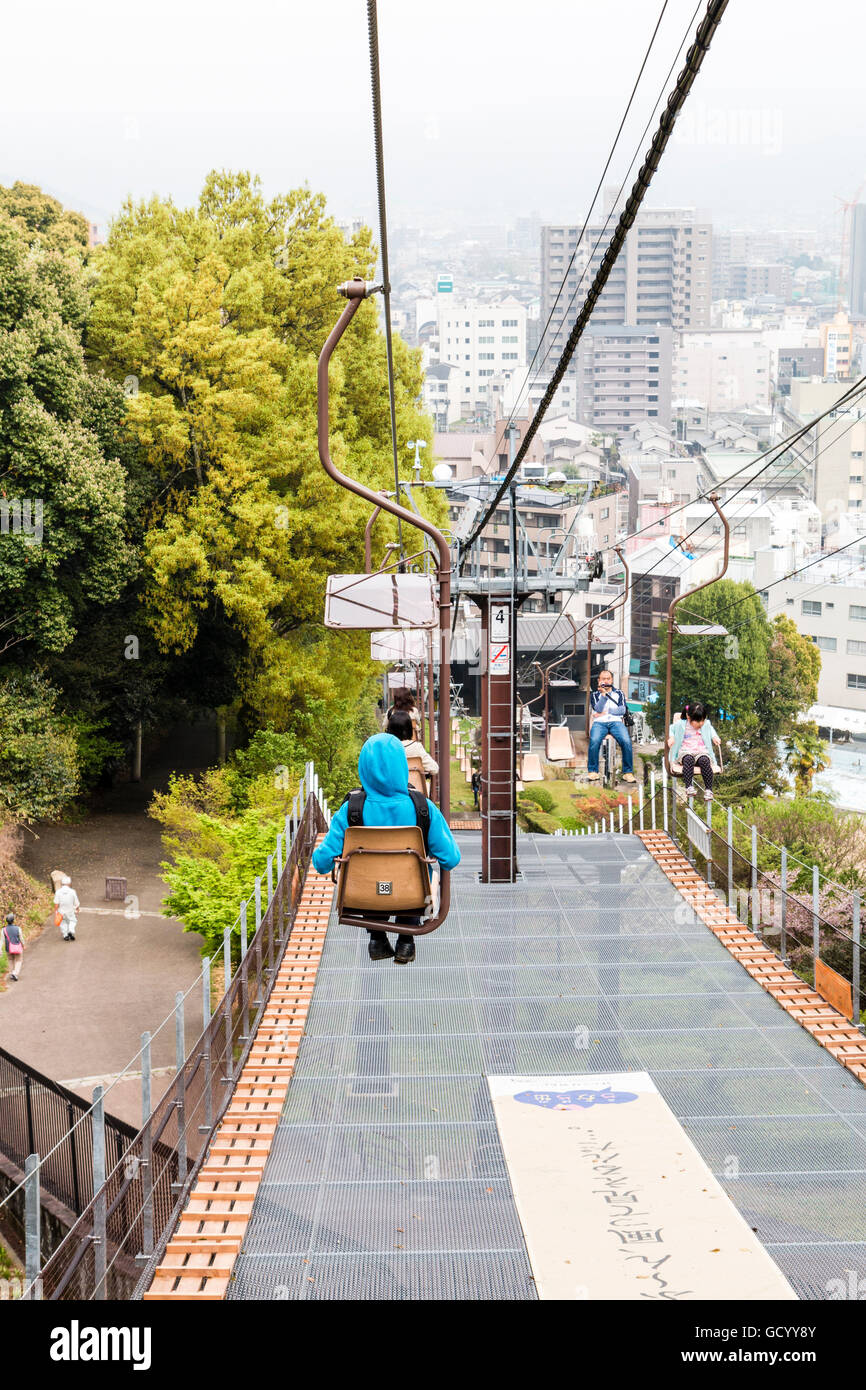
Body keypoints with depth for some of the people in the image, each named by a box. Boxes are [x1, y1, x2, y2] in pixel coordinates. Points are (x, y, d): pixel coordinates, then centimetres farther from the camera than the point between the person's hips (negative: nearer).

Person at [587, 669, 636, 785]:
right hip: (599, 723, -1)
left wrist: (606, 712, -3)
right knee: (594, 741, -34)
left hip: (616, 722, 1)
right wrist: (603, 694, -12)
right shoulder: (595, 694, 19)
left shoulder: (619, 693, 21)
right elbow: (598, 709, 0)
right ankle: (593, 771, -24)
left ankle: (627, 772, -22)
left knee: (626, 741, -30)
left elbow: (623, 710, 6)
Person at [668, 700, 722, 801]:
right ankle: (689, 787, -49)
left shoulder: (706, 724, 14)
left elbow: (711, 729, 36)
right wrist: (670, 737, -3)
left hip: (702, 752, 2)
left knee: (704, 760, -35)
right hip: (685, 752, -2)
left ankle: (708, 789, -38)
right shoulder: (680, 724, 4)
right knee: (689, 759, -39)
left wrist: (714, 736, 15)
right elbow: (670, 729, 18)